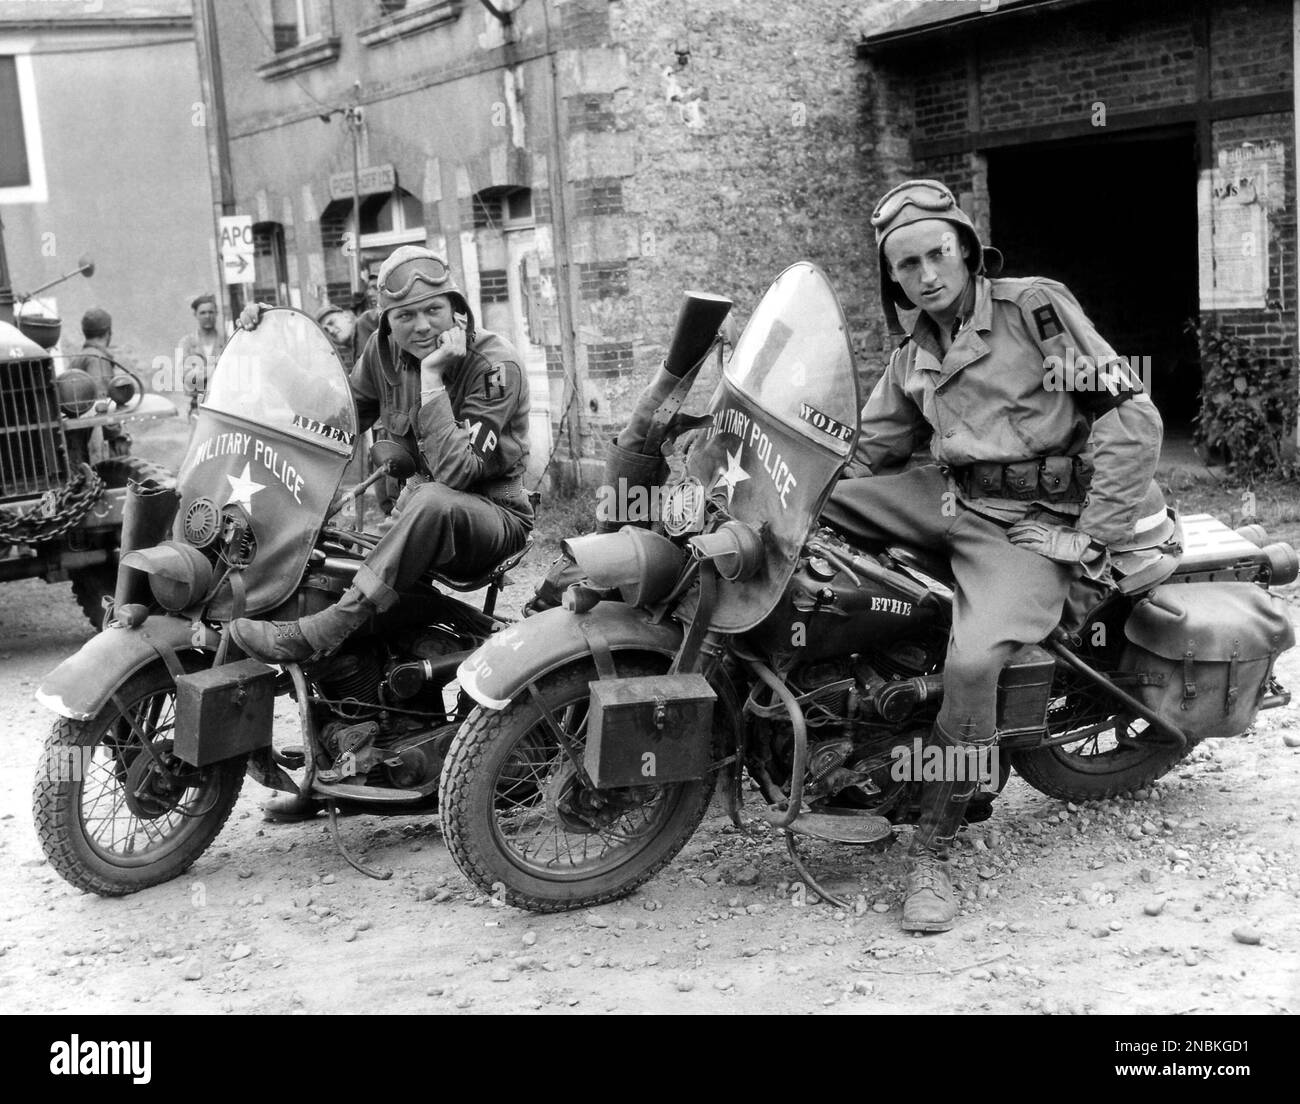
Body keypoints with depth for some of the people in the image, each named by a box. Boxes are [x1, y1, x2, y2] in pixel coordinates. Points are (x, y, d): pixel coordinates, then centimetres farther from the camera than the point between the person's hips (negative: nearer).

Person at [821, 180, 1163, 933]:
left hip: (1030, 522, -6)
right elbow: (868, 453, 21)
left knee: (974, 660, -30)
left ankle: (933, 853, -15)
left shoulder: (1034, 305, -4)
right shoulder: (912, 360, 16)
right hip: (948, 498, 7)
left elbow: (1133, 419, -9)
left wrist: (1091, 539, -12)